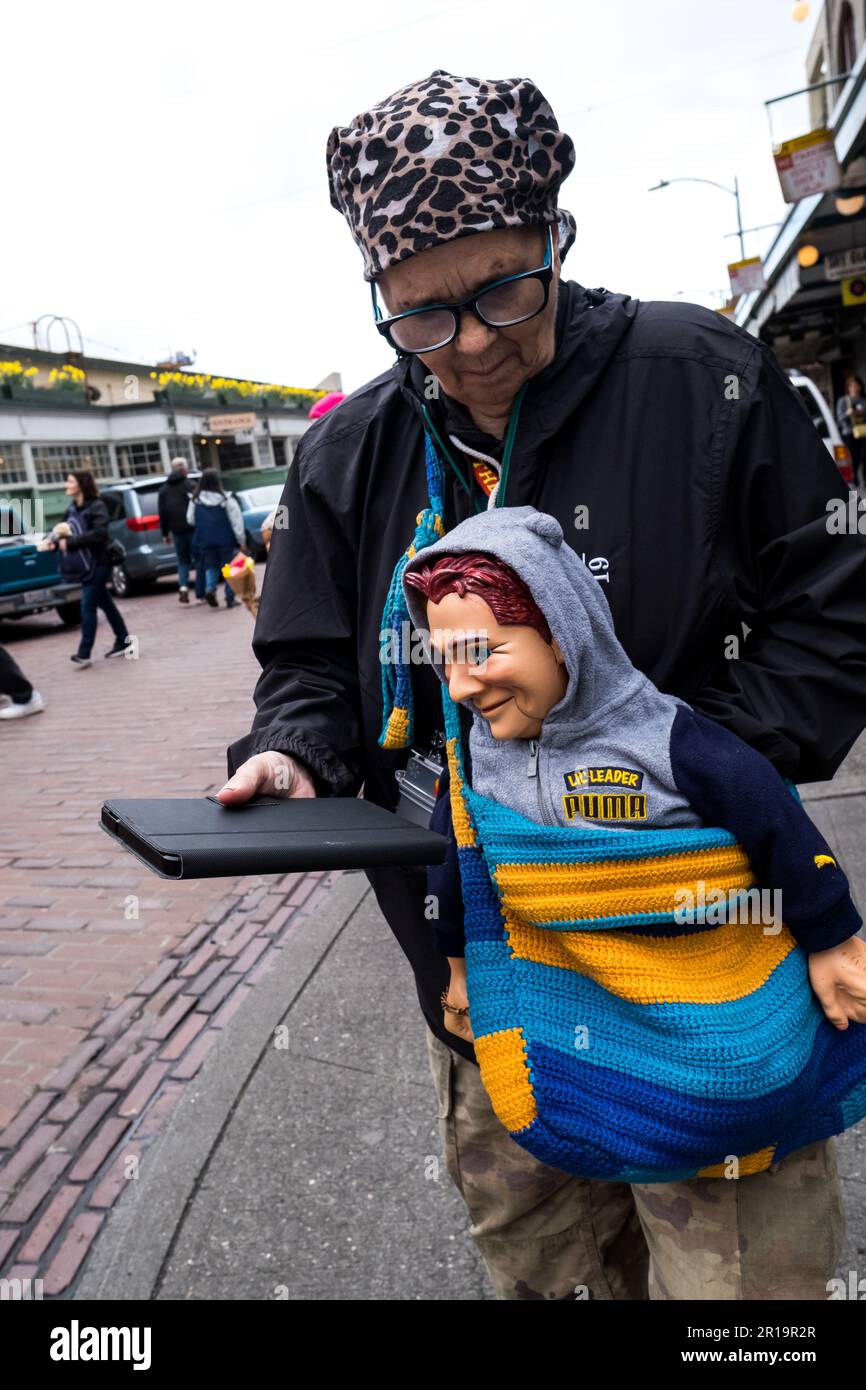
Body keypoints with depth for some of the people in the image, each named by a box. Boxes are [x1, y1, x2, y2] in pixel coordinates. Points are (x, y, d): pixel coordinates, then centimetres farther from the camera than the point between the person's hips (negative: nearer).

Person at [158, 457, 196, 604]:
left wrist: (165, 533, 14)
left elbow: (162, 513, 10)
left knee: (183, 560, 11)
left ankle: (183, 586, -9)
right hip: (192, 528, -4)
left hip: (177, 530, 4)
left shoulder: (164, 489, 10)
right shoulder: (191, 486, -6)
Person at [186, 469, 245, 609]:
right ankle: (230, 597, 6)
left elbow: (190, 520, 2)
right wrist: (241, 541, -7)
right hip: (225, 539, -2)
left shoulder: (195, 499, -3)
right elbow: (236, 520, -11)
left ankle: (210, 589, -8)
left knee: (211, 566, 17)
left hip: (205, 541, 3)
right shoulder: (226, 499, -10)